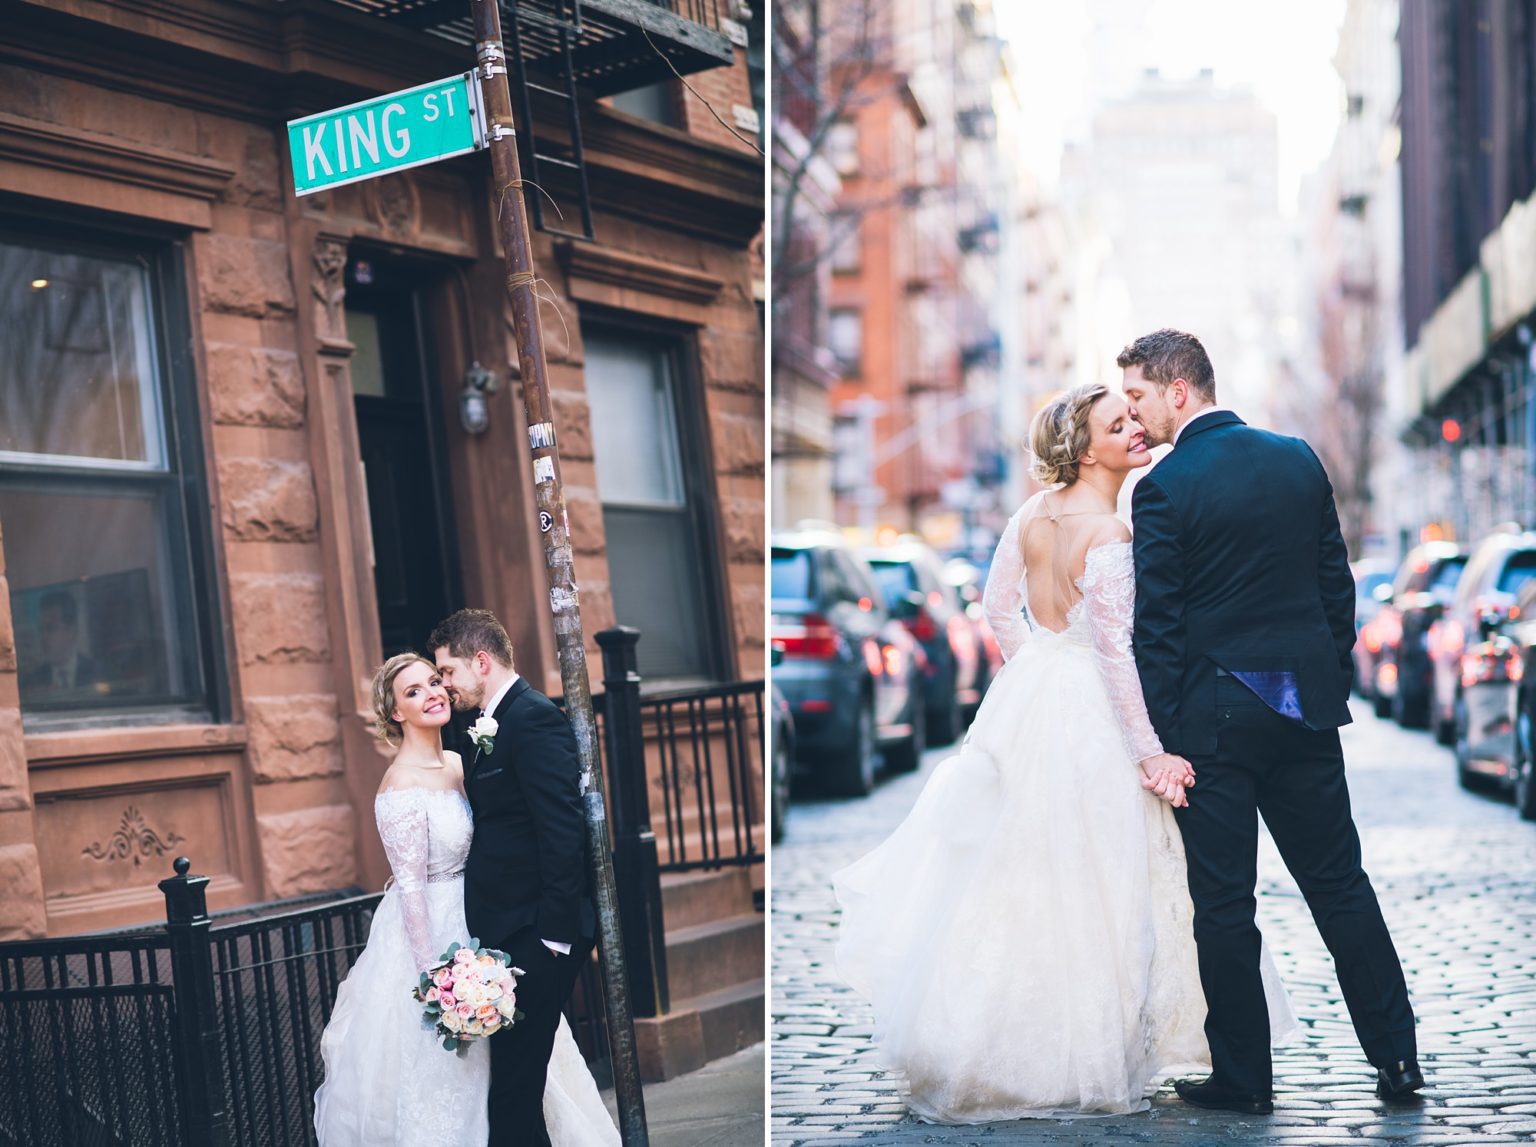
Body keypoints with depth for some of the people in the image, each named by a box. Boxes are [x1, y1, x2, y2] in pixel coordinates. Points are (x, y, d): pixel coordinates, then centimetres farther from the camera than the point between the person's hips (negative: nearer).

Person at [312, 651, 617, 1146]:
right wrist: (433, 975, -19)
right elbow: (411, 888, -18)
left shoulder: (458, 766, 6)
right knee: (438, 1077, 1)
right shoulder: (401, 785, -17)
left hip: (471, 925, 8)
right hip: (429, 934, -8)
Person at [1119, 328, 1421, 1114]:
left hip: (1214, 717, -5)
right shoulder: (1298, 459, 6)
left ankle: (1243, 1078, 11)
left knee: (1223, 903, 4)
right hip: (1307, 707, 5)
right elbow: (1337, 584, 10)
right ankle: (1396, 1058, 16)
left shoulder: (1164, 488, -12)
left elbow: (1156, 626, -12)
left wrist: (1161, 738, -6)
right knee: (1340, 885, 13)